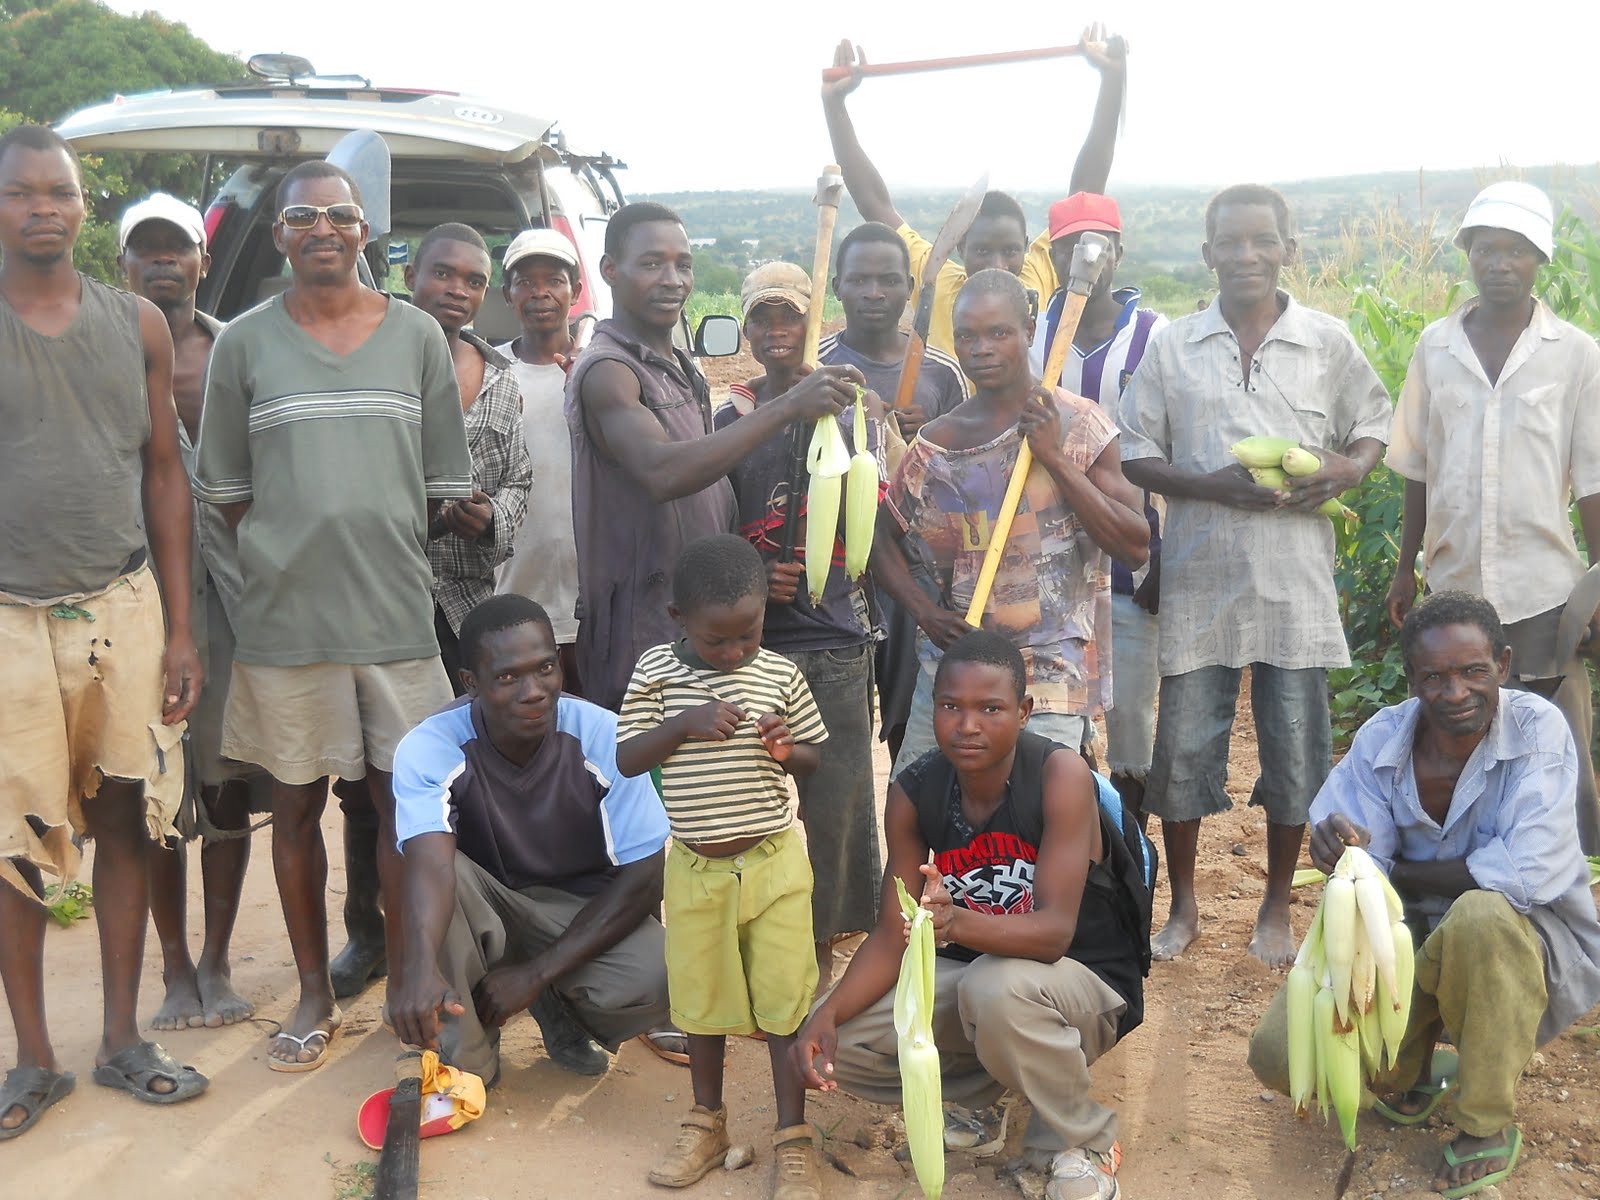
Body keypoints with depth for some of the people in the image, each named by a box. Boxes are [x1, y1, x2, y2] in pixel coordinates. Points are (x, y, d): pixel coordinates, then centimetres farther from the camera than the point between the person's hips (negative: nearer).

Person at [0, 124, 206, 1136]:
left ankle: (124, 1041, 22)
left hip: (123, 608, 2)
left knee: (124, 824, 8)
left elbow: (164, 474, 9)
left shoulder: (138, 325, 7)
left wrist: (180, 627, 5)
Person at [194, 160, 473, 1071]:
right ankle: (315, 994, 22)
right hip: (285, 617, 0)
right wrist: (283, 559, 1)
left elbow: (444, 482, 8)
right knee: (297, 802, 8)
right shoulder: (245, 343, 3)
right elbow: (227, 488, 7)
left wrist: (388, 555, 4)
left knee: (405, 796, 5)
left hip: (398, 611, 0)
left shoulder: (418, 337, 5)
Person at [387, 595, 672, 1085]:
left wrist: (538, 973, -24)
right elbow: (429, 863, -41)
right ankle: (465, 1060, -14)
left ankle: (563, 1008, 6)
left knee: (658, 978, -30)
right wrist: (422, 966, -61)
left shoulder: (605, 738, -21)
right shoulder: (429, 749, -24)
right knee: (447, 875, -34)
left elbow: (645, 877, -20)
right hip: (484, 905, 0)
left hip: (583, 907, 0)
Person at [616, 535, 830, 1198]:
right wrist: (682, 725, -21)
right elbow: (626, 760, -5)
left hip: (773, 862, -1)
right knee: (702, 999, 15)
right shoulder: (657, 671, -6)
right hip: (695, 869, 1)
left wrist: (789, 751, -17)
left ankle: (793, 1138, 14)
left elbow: (814, 760, 6)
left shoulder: (780, 675, -5)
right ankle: (707, 1124, 33)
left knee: (784, 998, 2)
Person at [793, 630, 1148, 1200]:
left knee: (997, 986, -39)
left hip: (1085, 981, -5)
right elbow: (890, 936, -8)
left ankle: (1082, 1143, -9)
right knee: (837, 1044, -14)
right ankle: (974, 1090, 13)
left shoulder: (1060, 774, -25)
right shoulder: (912, 793, -10)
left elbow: (1054, 930, -31)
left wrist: (956, 922, -51)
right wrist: (828, 1013, -26)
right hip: (969, 976, 5)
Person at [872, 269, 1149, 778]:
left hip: (1048, 678, -4)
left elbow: (1136, 545, -10)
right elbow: (882, 532, 16)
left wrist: (1054, 458, -16)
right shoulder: (936, 443, 4)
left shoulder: (1076, 423, -5)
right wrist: (923, 609, -1)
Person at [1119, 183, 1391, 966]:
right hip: (1198, 577, 0)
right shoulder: (1172, 346, 3)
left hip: (1295, 580, 0)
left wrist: (1350, 468, -10)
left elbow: (1373, 425, 14)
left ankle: (1277, 907, 26)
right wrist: (1208, 485, -14)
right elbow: (1134, 454, 4)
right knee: (1184, 745, 5)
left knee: (1295, 748, 6)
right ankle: (1183, 906, 25)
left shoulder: (1328, 343, 4)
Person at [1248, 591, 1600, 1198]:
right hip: (1416, 942, 4)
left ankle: (1488, 1125, -14)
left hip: (1529, 948, -4)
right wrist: (1345, 854, -40)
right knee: (1280, 1055, -13)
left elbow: (1528, 873, -31)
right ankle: (1412, 1071, 22)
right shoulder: (1380, 740, -9)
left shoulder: (1537, 729, -20)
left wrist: (1398, 873, -18)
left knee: (1479, 915, -39)